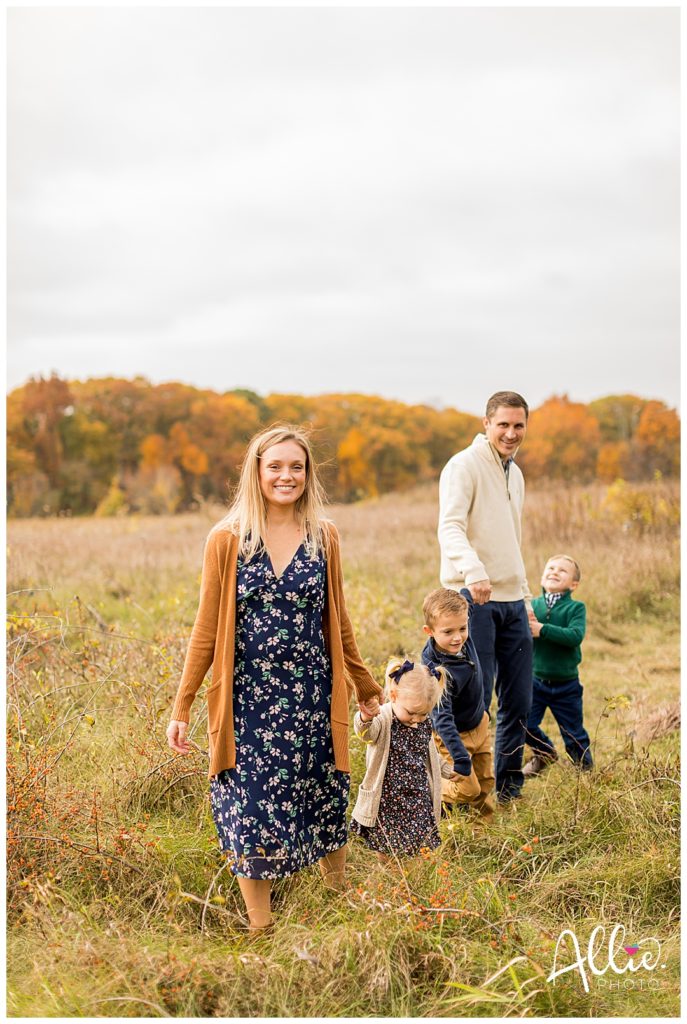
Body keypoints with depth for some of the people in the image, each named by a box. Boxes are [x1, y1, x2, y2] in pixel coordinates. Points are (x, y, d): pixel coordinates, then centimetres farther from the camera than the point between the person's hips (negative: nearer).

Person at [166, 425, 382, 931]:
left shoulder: (324, 536, 3)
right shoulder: (227, 539, -3)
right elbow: (207, 628, 0)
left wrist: (368, 690, 18)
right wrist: (182, 708, -1)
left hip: (312, 699, 2)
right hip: (248, 701, -1)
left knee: (326, 807, 10)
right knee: (252, 814, 2)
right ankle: (261, 929, 20)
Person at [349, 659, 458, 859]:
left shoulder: (425, 723, 2)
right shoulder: (382, 719, -19)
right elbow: (366, 732, -44)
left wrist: (446, 770, 34)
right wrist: (365, 719, -66)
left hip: (420, 801, 5)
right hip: (388, 802, -5)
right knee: (386, 850, 4)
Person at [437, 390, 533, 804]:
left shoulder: (515, 474, 19)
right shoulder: (465, 465, -7)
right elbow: (450, 527, -22)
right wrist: (474, 570, -39)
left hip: (512, 601, 8)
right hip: (475, 599, -8)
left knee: (519, 700, 10)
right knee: (476, 699, -4)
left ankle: (509, 784, 23)